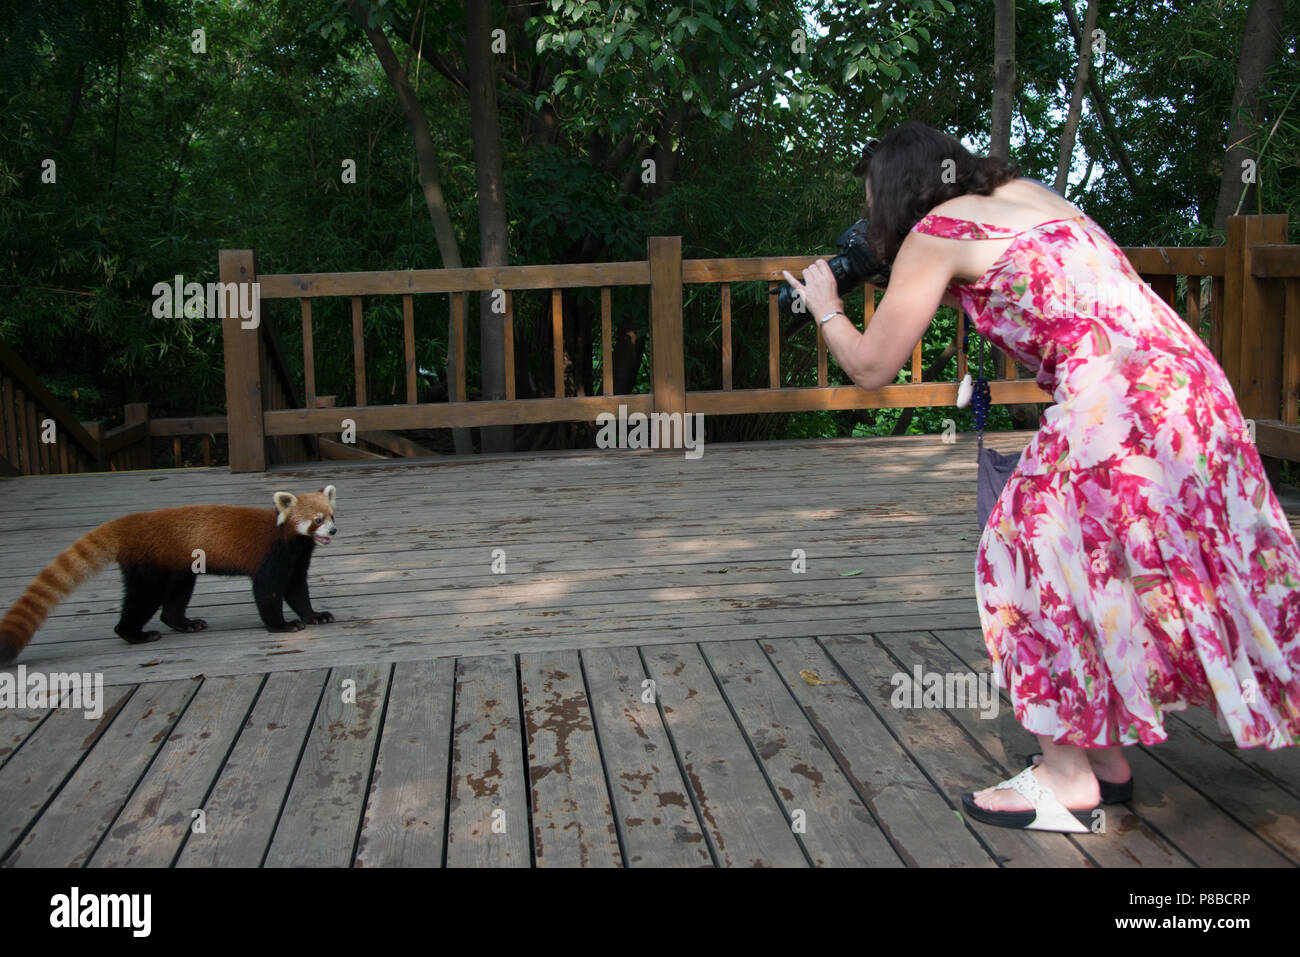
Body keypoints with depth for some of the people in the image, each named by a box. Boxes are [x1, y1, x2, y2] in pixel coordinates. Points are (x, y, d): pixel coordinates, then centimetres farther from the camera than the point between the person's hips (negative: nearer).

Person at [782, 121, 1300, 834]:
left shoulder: (936, 233, 0)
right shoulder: (1025, 193, 23)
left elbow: (872, 368, 5)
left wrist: (825, 308, 22)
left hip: (1115, 398, -9)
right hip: (1183, 379, 9)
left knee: (1041, 557, 1)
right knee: (1097, 564, 15)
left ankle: (1067, 776, 5)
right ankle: (1106, 759, 22)